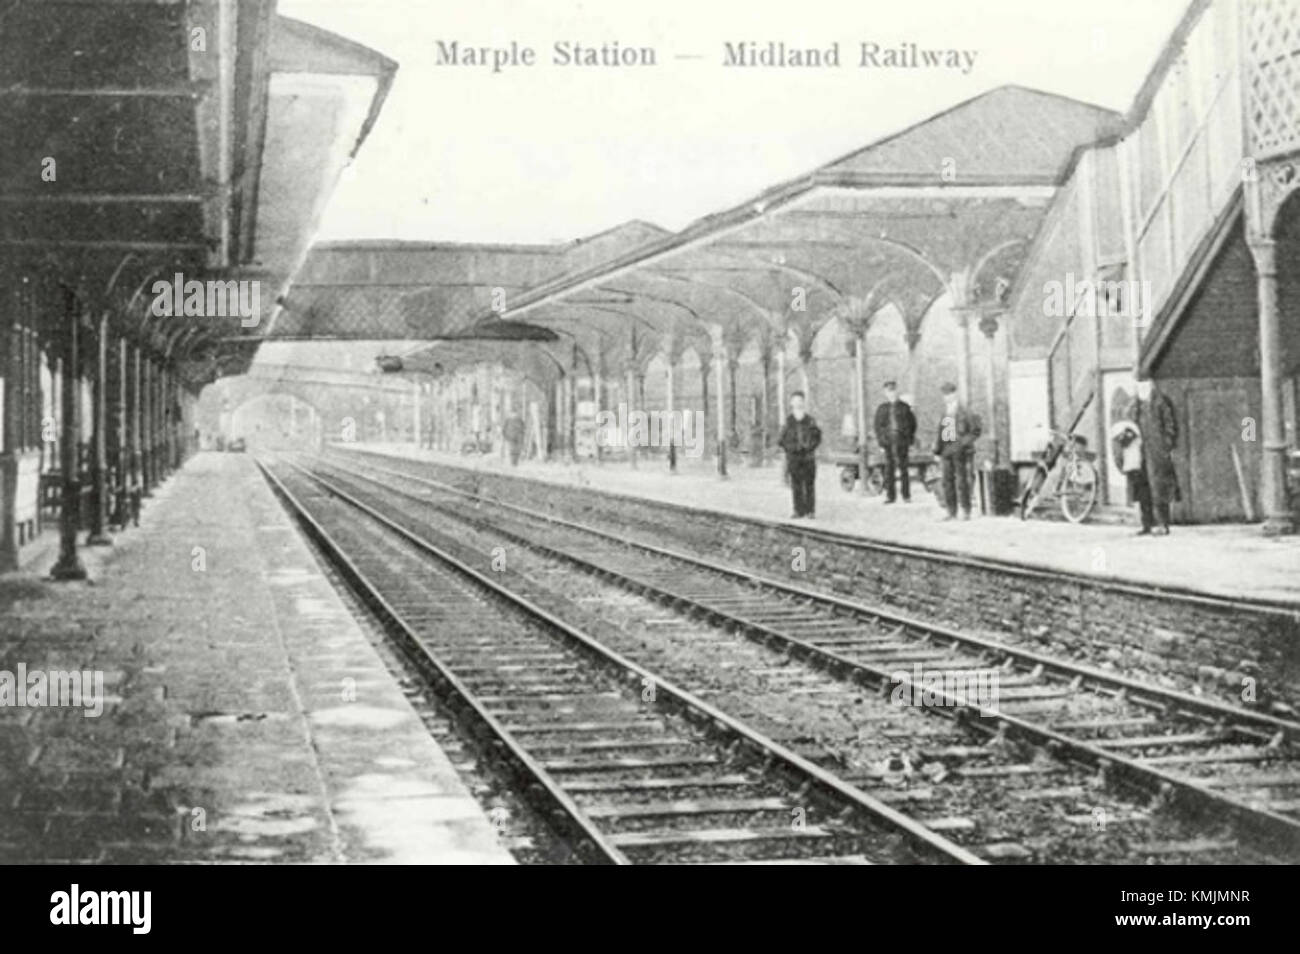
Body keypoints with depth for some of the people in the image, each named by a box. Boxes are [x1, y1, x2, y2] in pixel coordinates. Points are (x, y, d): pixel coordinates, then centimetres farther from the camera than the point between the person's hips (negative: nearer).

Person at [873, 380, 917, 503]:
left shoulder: (904, 407, 7)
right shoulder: (882, 409, 8)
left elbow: (912, 423, 12)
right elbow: (878, 427, 9)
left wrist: (910, 441, 6)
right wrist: (881, 443, 1)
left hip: (902, 441, -1)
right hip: (888, 441, 1)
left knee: (903, 468, -3)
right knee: (889, 468, 0)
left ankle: (906, 496, 3)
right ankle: (890, 495, 5)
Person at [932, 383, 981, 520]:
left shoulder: (965, 415, -2)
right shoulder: (944, 417, 16)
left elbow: (975, 431, -4)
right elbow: (940, 435, 19)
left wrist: (962, 442, -13)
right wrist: (937, 452, 12)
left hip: (960, 453, -6)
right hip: (946, 452, 6)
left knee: (962, 482, -8)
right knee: (947, 482, 4)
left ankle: (966, 512, -3)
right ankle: (951, 513, 8)